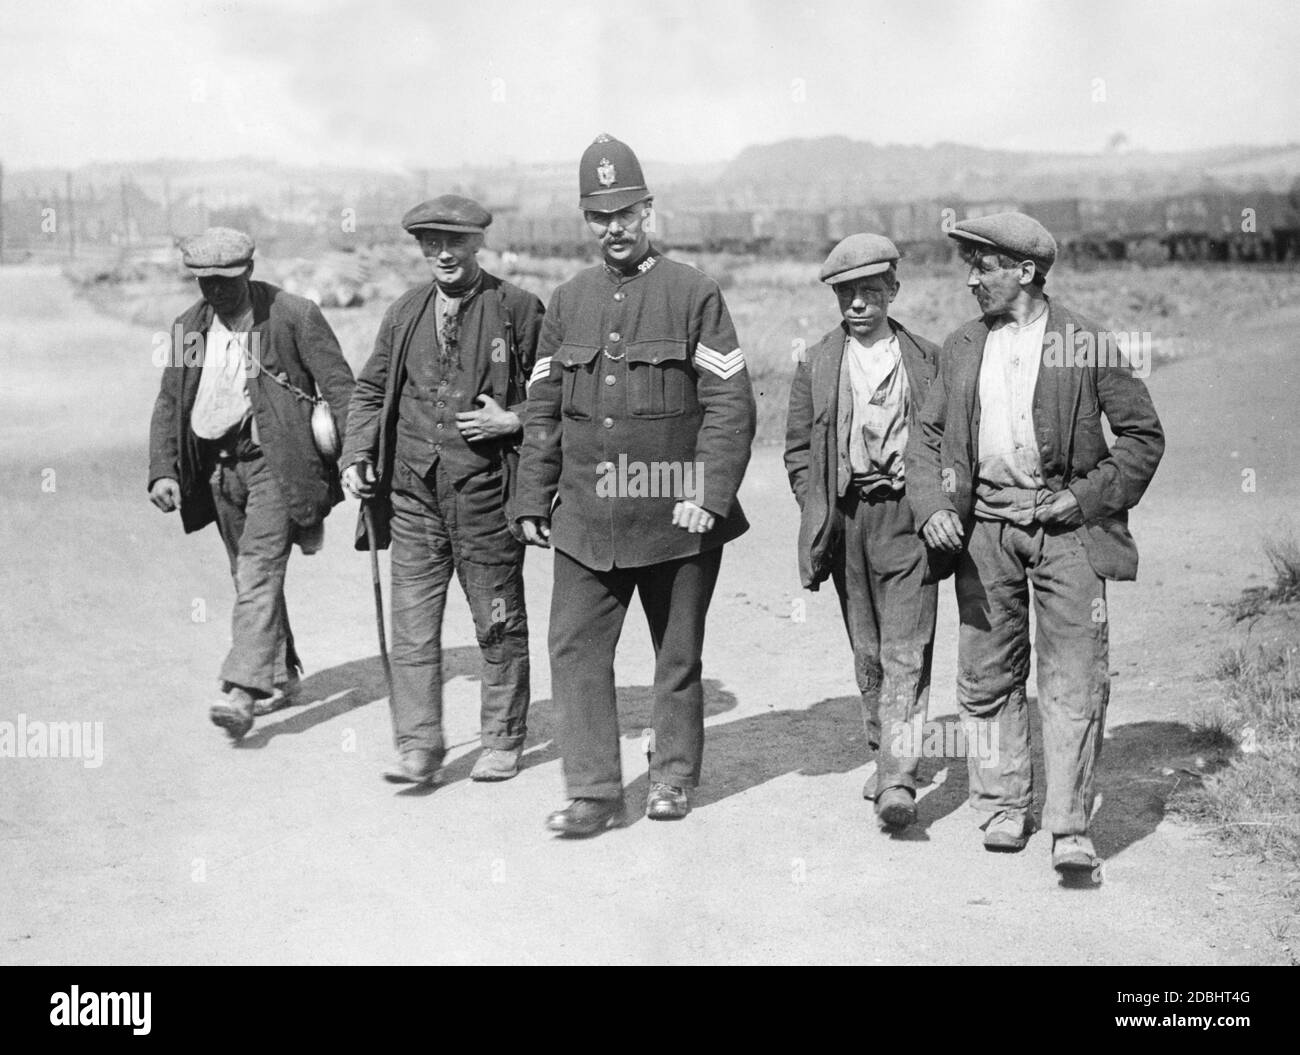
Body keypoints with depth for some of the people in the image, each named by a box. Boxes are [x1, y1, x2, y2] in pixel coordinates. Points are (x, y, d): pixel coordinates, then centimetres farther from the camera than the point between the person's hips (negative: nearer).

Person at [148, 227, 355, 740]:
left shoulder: (294, 316, -8)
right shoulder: (189, 327, 8)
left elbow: (339, 386, -9)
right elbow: (169, 404, 11)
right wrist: (162, 471, -1)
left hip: (275, 461, -6)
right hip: (219, 466, 6)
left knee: (259, 571, -15)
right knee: (247, 575, 14)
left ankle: (243, 691, -20)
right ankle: (281, 676, 29)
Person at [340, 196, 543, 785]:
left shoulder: (518, 310, -3)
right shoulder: (403, 314, 8)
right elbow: (370, 392, 17)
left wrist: (511, 421, -14)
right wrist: (357, 455, 4)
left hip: (487, 493, -3)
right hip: (413, 493, 3)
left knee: (498, 625, 8)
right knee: (412, 625, -2)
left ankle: (502, 742, 21)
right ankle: (419, 746, 4)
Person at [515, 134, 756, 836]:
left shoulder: (693, 295, -3)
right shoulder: (568, 302, 9)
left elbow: (730, 405, -7)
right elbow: (543, 409, 14)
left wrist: (709, 495, -14)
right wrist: (533, 500, 9)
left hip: (675, 514, -3)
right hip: (586, 516, 3)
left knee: (678, 652, 10)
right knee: (575, 648, -6)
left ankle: (673, 777, 26)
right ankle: (594, 792, -1)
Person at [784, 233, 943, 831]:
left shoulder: (927, 360, 6)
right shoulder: (816, 364, 9)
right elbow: (798, 448, 12)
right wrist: (819, 509, 2)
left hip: (907, 516, -2)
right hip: (845, 518, 2)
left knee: (906, 653, -10)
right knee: (867, 652, 10)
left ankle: (897, 782, -15)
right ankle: (887, 755, 24)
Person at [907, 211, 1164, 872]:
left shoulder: (1087, 345, -2)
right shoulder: (962, 348, 10)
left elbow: (1143, 434, 1)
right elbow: (926, 437, 12)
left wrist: (1092, 497, -8)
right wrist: (932, 506, -3)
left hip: (1066, 526, -4)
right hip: (984, 527, 4)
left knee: (1073, 681, -7)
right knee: (988, 675, 7)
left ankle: (1070, 828, -5)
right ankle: (1004, 806, 20)